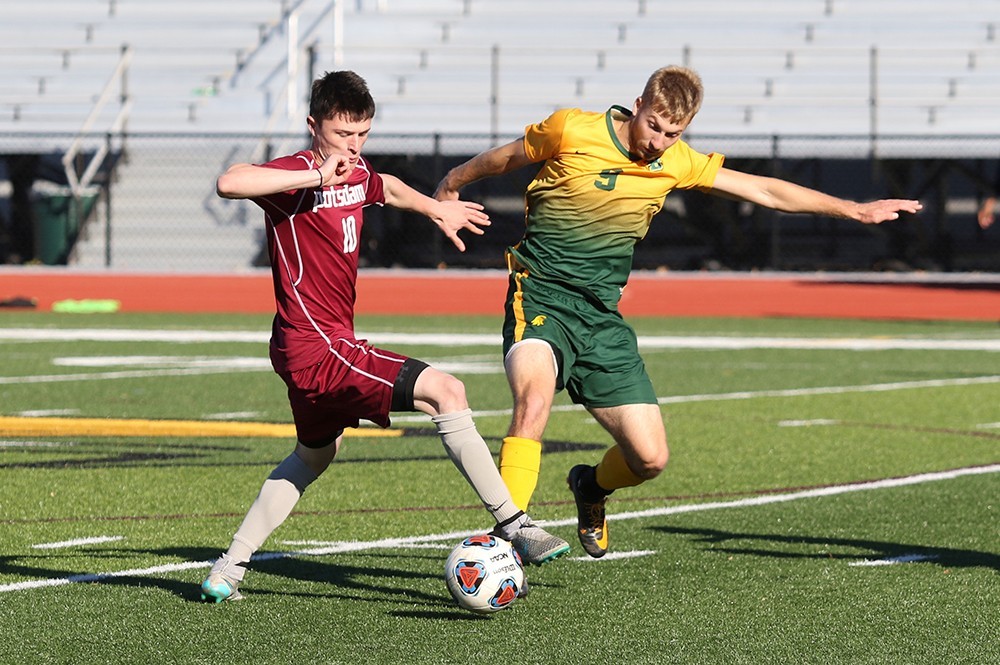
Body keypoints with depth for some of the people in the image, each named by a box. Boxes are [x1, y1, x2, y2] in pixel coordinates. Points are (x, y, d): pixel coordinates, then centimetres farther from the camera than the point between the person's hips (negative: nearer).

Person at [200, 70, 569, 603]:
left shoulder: (356, 175, 10)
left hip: (312, 349, 11)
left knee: (314, 456, 29)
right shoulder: (299, 176, -17)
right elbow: (229, 182, -37)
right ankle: (511, 525, -16)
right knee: (445, 392, -17)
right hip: (317, 347, -11)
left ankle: (226, 572, 33)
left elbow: (387, 188, 36)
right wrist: (314, 177, -36)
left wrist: (437, 209, 44)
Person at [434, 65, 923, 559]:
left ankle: (591, 489, 33)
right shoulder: (571, 131, -9)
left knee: (650, 457, -2)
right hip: (540, 297, -5)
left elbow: (765, 191, 13)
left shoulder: (677, 163, 4)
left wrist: (855, 210, 15)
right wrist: (450, 187, 24)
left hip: (602, 315, 5)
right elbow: (505, 159, 9)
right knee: (534, 401, -35)